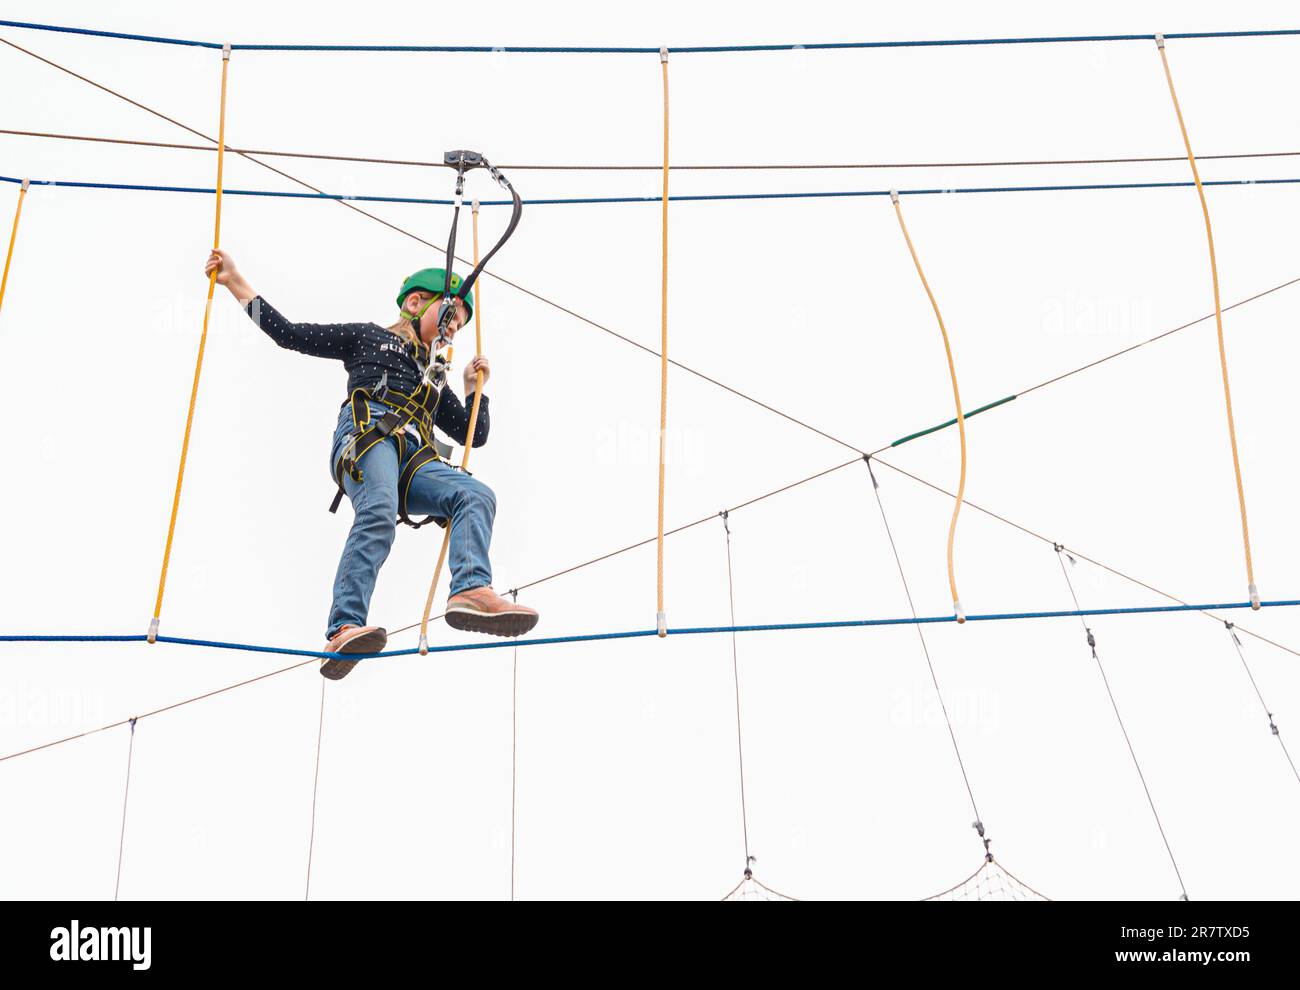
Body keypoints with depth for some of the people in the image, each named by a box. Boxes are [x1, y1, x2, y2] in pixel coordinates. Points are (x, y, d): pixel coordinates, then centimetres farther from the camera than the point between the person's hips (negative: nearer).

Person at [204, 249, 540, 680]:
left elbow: (475, 435, 41)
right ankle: (344, 631, -50)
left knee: (476, 494, -22)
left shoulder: (435, 378, 40)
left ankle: (471, 591, -46)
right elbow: (290, 334, 22)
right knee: (379, 516, -34)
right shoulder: (369, 337, 26)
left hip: (413, 459, 5)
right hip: (366, 434, -5)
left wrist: (474, 387, 30)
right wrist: (235, 282, 20)